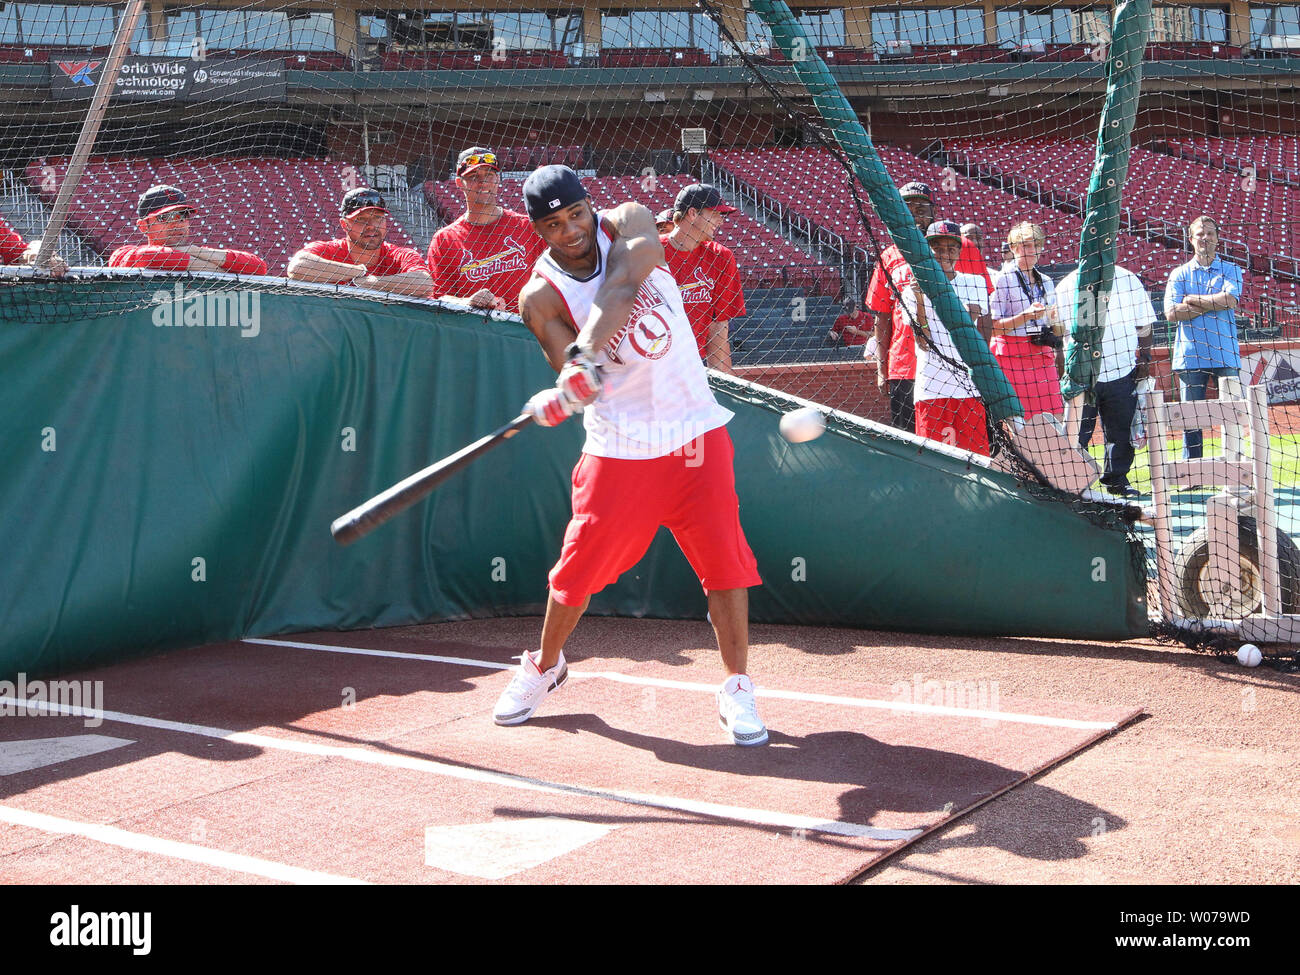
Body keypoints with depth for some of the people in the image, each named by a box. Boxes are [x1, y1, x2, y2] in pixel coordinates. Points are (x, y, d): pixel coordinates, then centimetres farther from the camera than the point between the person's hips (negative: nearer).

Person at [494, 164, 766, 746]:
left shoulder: (629, 223, -2)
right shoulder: (541, 296, -5)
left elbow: (619, 288, -24)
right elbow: (577, 381, -15)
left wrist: (587, 353, -39)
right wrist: (560, 396, -39)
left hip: (695, 431, 1)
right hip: (619, 447, -1)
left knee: (726, 561, -4)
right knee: (580, 565, 4)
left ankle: (736, 688, 10)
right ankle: (545, 666, 30)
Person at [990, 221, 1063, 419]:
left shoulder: (1046, 282, 19)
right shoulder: (1003, 280, -1)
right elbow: (993, 327, -9)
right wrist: (1026, 316, -19)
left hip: (1043, 356, 6)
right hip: (1012, 356, -6)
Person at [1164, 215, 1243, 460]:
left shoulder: (1230, 270, 12)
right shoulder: (1179, 274, 11)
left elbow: (1230, 299, -9)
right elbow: (1171, 313, -4)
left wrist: (1192, 299, -4)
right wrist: (1213, 304, -5)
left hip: (1225, 354, 0)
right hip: (1190, 355, 0)